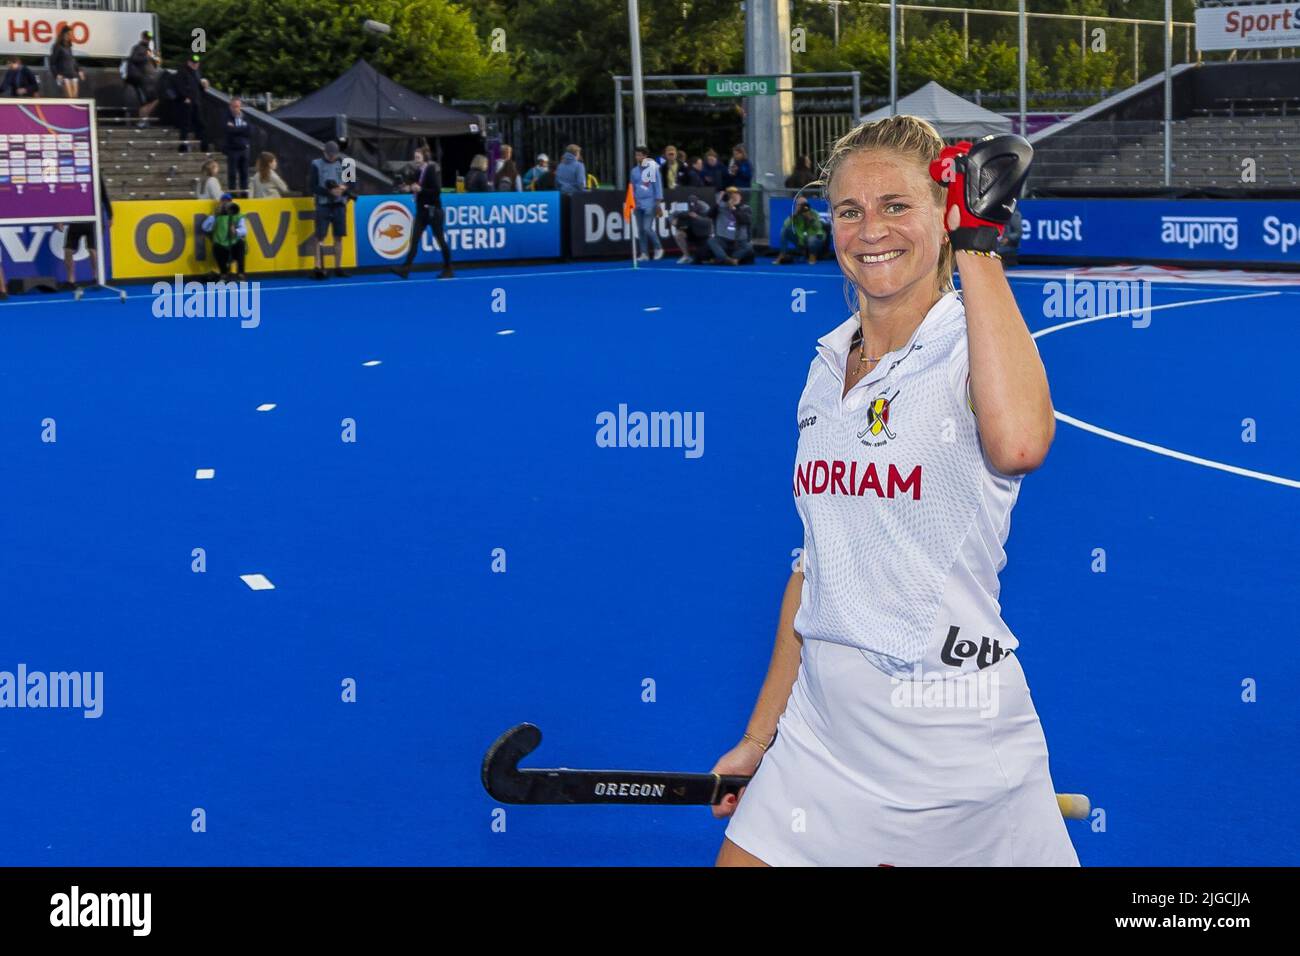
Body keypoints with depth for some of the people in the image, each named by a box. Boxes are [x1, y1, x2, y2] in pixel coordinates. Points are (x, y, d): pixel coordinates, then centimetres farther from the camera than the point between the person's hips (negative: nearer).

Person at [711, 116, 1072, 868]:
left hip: (952, 743, -5)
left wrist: (977, 242, -25)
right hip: (819, 726, 6)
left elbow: (1020, 443, -36)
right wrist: (760, 736, 16)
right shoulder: (830, 364, 8)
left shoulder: (976, 349, -10)